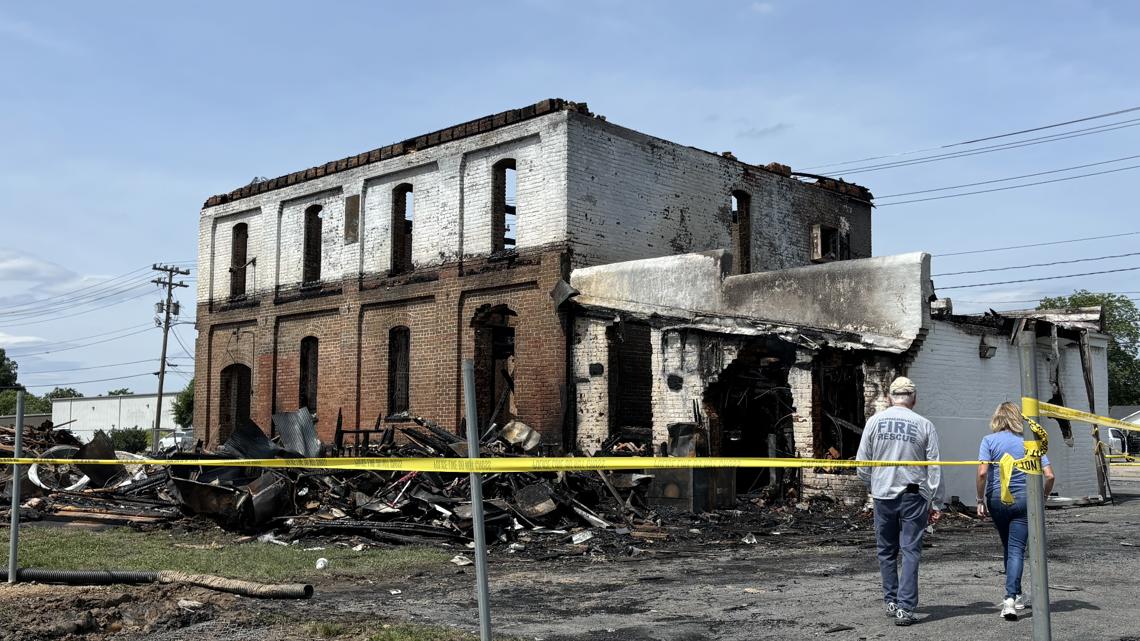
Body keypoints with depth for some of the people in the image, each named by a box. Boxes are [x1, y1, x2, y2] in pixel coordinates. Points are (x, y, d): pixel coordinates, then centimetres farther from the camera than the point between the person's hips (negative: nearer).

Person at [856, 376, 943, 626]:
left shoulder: (874, 421, -1)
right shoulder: (924, 425, -3)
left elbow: (862, 462, 3)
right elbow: (934, 468, -2)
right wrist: (936, 503, 4)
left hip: (883, 495, 2)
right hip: (914, 495, -1)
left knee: (887, 552, 15)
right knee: (910, 551, 1)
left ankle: (891, 601, 24)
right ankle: (905, 608, -5)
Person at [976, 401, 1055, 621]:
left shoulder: (989, 440, -2)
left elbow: (982, 472, -14)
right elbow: (1049, 475, -2)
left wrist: (981, 500, -5)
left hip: (997, 498, 0)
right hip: (1023, 498, 0)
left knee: (1008, 547, 17)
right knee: (1017, 549, -3)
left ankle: (1015, 595, 28)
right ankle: (1011, 597, -17)